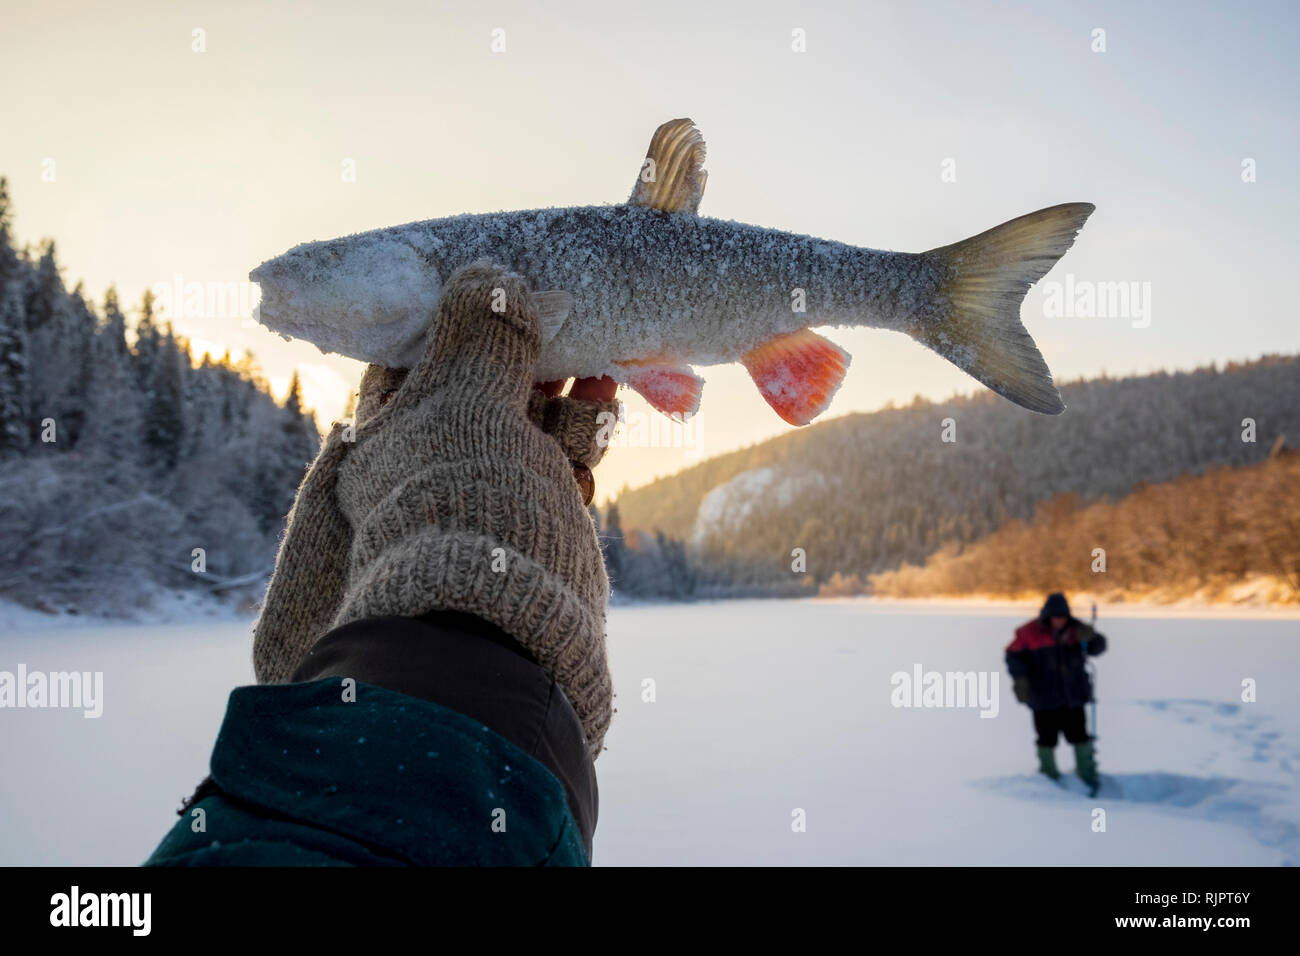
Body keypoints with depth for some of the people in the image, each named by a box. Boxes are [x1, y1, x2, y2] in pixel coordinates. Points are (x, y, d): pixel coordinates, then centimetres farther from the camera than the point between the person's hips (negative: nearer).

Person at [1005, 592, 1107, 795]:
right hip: (1043, 698, -2)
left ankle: (1088, 775, 21)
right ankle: (1049, 777, 20)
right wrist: (1020, 678, -18)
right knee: (1047, 738, 5)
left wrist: (1090, 637, -22)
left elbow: (1097, 647, 1)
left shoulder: (1075, 629, 1)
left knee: (1079, 735, 6)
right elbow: (1014, 655, -6)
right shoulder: (1030, 633, -9)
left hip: (1073, 696, 2)